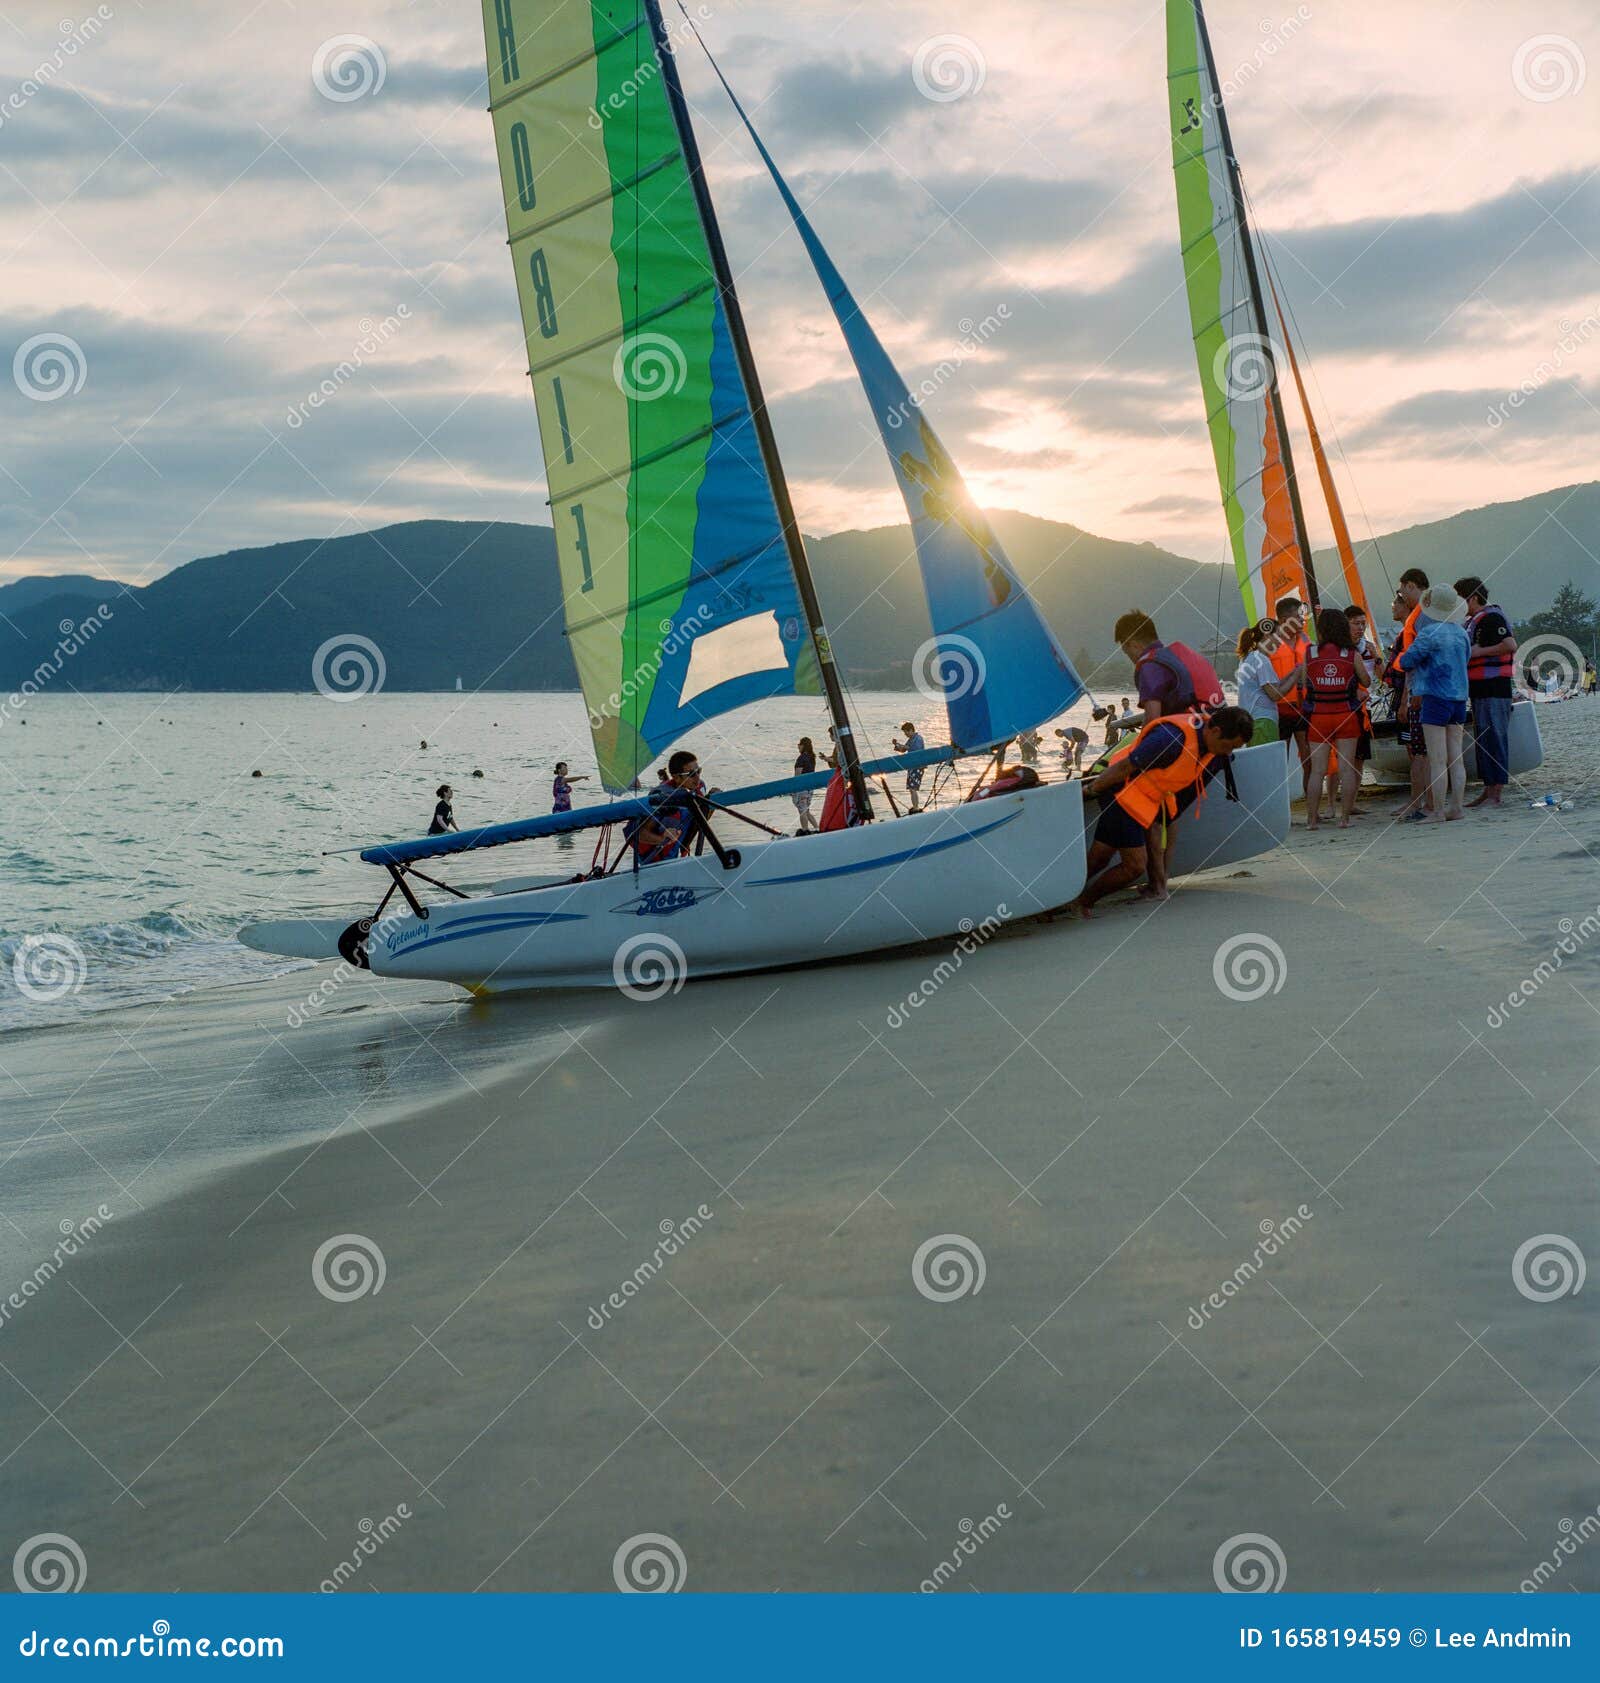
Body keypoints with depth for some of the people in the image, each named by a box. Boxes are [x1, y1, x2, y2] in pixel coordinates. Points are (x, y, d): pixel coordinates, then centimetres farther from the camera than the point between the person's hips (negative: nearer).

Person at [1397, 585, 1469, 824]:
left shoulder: (1429, 633, -13)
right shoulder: (1461, 633, 11)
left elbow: (1406, 661, -14)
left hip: (1435, 698, -7)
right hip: (1459, 698, 7)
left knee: (1437, 761, -5)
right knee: (1456, 760, 9)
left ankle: (1438, 812, -5)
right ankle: (1456, 808, 12)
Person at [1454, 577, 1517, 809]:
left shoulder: (1491, 618, -12)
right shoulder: (1473, 621, 20)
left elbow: (1510, 645, -24)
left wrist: (1479, 651, -19)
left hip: (1494, 688, -11)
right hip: (1480, 690, 11)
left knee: (1494, 739, -10)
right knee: (1482, 740, 12)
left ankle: (1496, 795, -11)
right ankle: (1488, 791, 16)